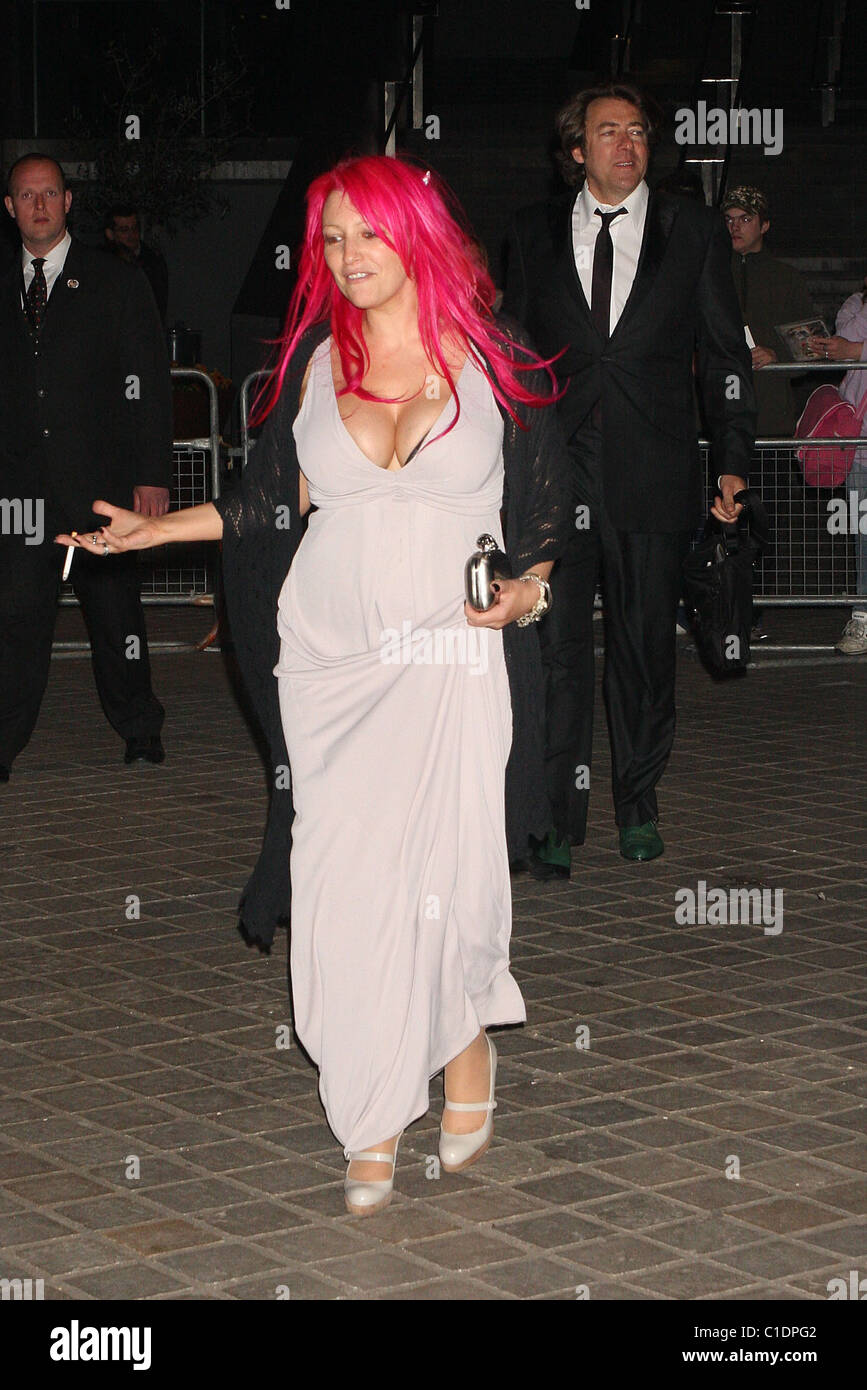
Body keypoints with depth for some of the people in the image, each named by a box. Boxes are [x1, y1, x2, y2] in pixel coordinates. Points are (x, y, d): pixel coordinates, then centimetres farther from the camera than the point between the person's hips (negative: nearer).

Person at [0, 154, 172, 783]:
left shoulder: (117, 284, 5)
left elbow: (149, 384, 0)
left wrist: (152, 476, -7)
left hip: (100, 480, -2)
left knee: (115, 608, 6)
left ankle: (139, 729, 22)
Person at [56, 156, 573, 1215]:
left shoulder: (496, 364, 3)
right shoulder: (314, 362, 9)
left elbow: (548, 508, 9)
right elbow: (284, 503, 14)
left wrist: (526, 589, -9)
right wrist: (162, 528, 7)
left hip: (455, 659, -2)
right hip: (330, 656, 2)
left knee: (448, 876, -8)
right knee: (343, 882, -3)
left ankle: (467, 1040, 23)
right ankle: (372, 1123, 8)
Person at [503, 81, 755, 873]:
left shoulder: (694, 231, 6)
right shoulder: (534, 234, 9)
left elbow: (725, 351, 7)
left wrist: (733, 459, 1)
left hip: (654, 474, 0)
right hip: (555, 471, 0)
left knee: (646, 643, 8)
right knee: (557, 646, -4)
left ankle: (638, 804, 23)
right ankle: (558, 821, 3)